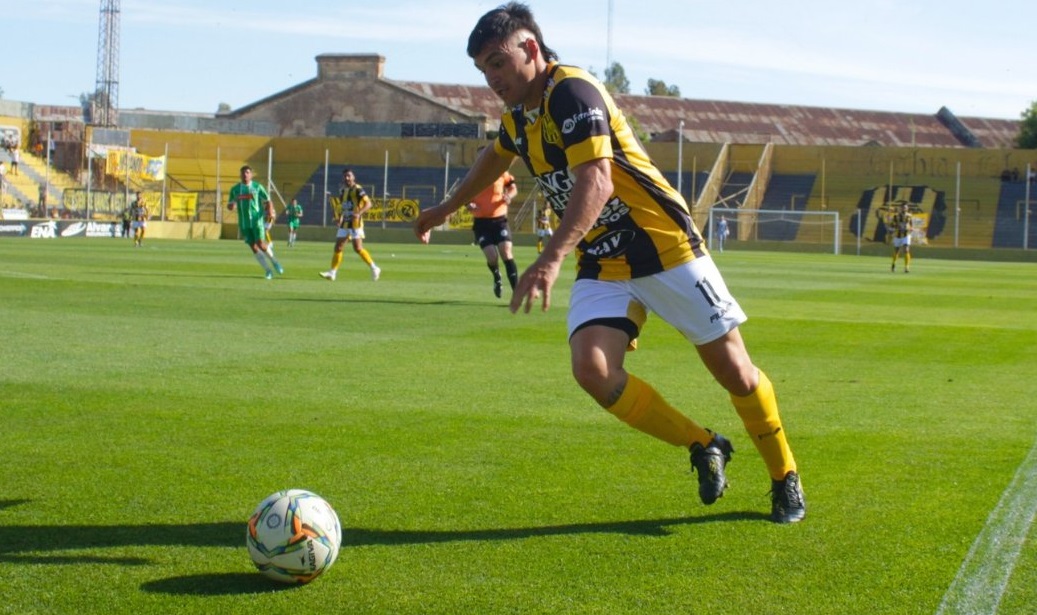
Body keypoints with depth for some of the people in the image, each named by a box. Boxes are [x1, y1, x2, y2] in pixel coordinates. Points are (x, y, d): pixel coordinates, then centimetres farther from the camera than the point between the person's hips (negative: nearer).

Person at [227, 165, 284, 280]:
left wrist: (270, 212, -17)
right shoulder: (235, 189, 7)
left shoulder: (258, 187, 1)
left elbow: (268, 201, 3)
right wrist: (235, 201, -14)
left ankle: (273, 261, 10)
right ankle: (268, 270, 8)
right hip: (244, 223, 3)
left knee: (260, 244, -16)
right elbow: (229, 206, 9)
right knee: (253, 247, -2)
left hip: (257, 221, -3)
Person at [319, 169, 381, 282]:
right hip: (345, 223, 7)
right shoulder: (342, 191, 13)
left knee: (358, 248, -12)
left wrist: (359, 213, -30)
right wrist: (340, 217, 12)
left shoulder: (357, 189, -11)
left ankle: (374, 269, 1)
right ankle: (332, 272, 5)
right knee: (338, 247, 2)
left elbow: (368, 203, -17)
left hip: (355, 223, -7)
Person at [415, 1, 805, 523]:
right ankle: (702, 447, 3)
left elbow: (595, 183, -31)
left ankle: (785, 479, 23)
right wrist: (445, 209, 46)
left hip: (663, 246, -7)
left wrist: (551, 258, -41)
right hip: (601, 266, 7)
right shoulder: (518, 116, 10)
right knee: (592, 368, -18)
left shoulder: (571, 91, -17)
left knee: (734, 372, -1)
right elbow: (493, 161, 34)